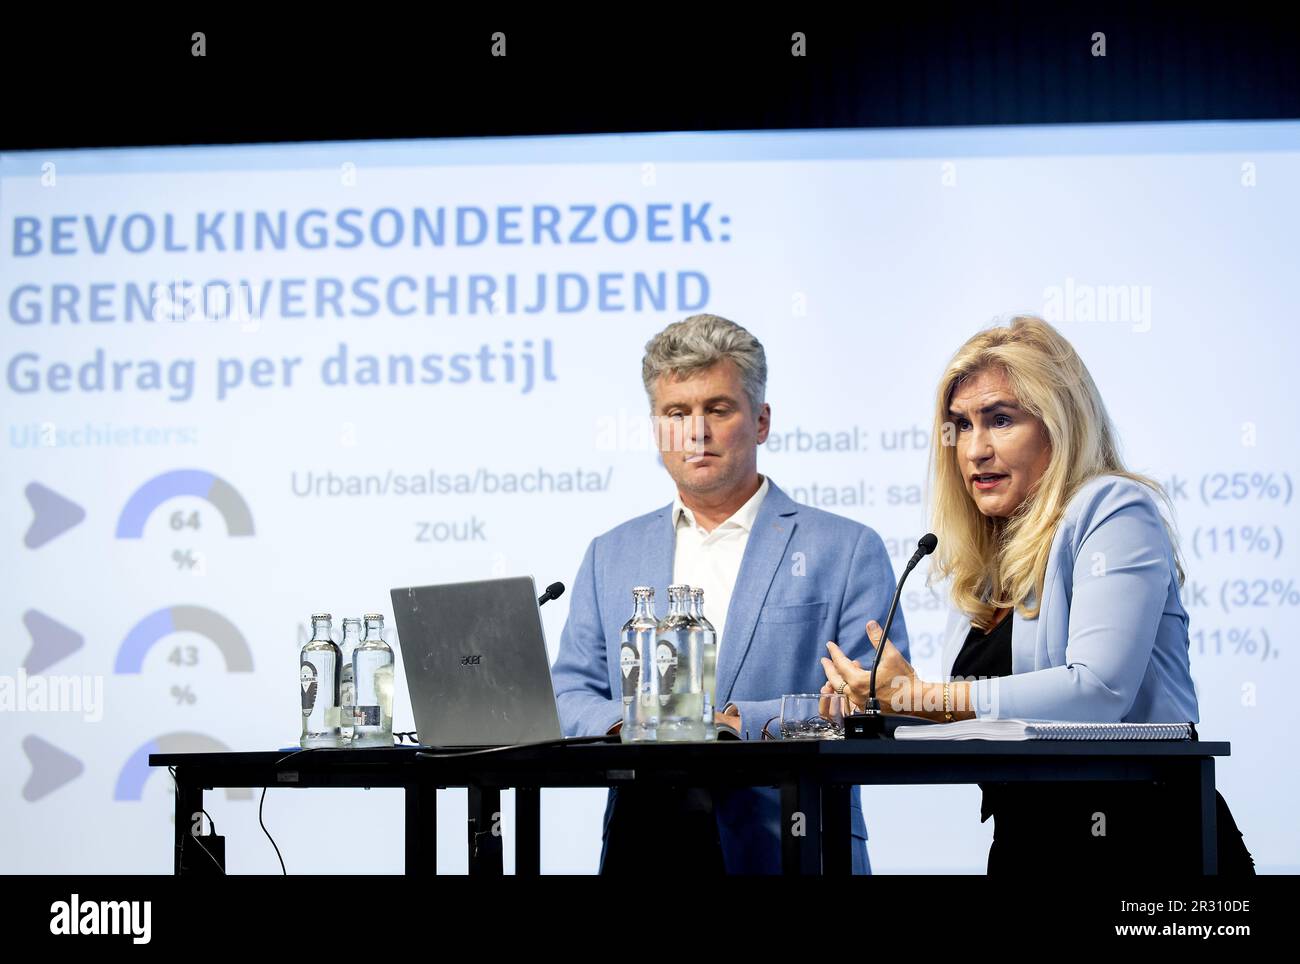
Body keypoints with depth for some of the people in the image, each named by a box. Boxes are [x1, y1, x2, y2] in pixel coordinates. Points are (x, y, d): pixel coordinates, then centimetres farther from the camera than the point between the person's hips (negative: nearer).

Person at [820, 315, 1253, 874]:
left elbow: (1098, 690, -18)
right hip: (1024, 847, 7)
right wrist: (875, 702, 1)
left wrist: (916, 696, -13)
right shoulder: (983, 561, 18)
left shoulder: (1113, 511, -5)